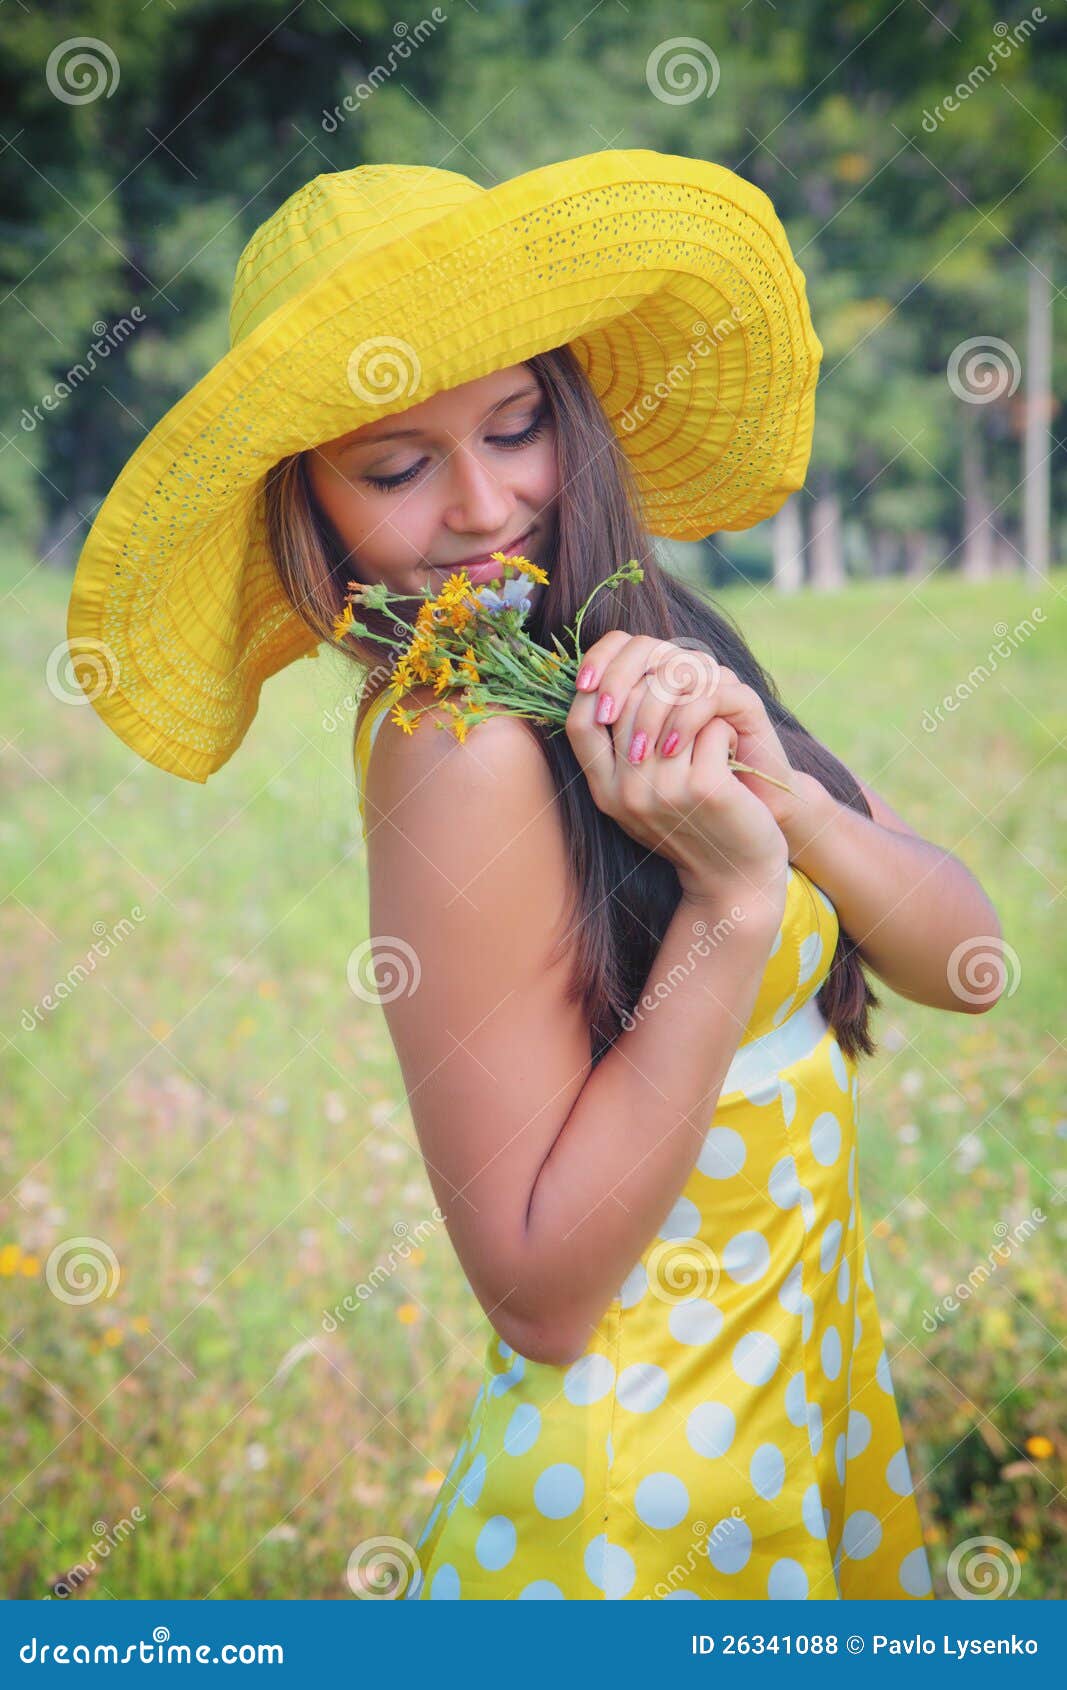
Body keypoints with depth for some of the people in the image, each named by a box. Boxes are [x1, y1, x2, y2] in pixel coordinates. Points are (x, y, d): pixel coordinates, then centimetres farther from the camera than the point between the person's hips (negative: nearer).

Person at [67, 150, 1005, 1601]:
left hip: (810, 1398, 8)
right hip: (646, 1499, -8)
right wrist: (733, 896, -27)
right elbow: (543, 1290, -24)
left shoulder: (644, 655, -1)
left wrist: (784, 796, -21)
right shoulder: (458, 751, -23)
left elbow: (962, 959, -3)